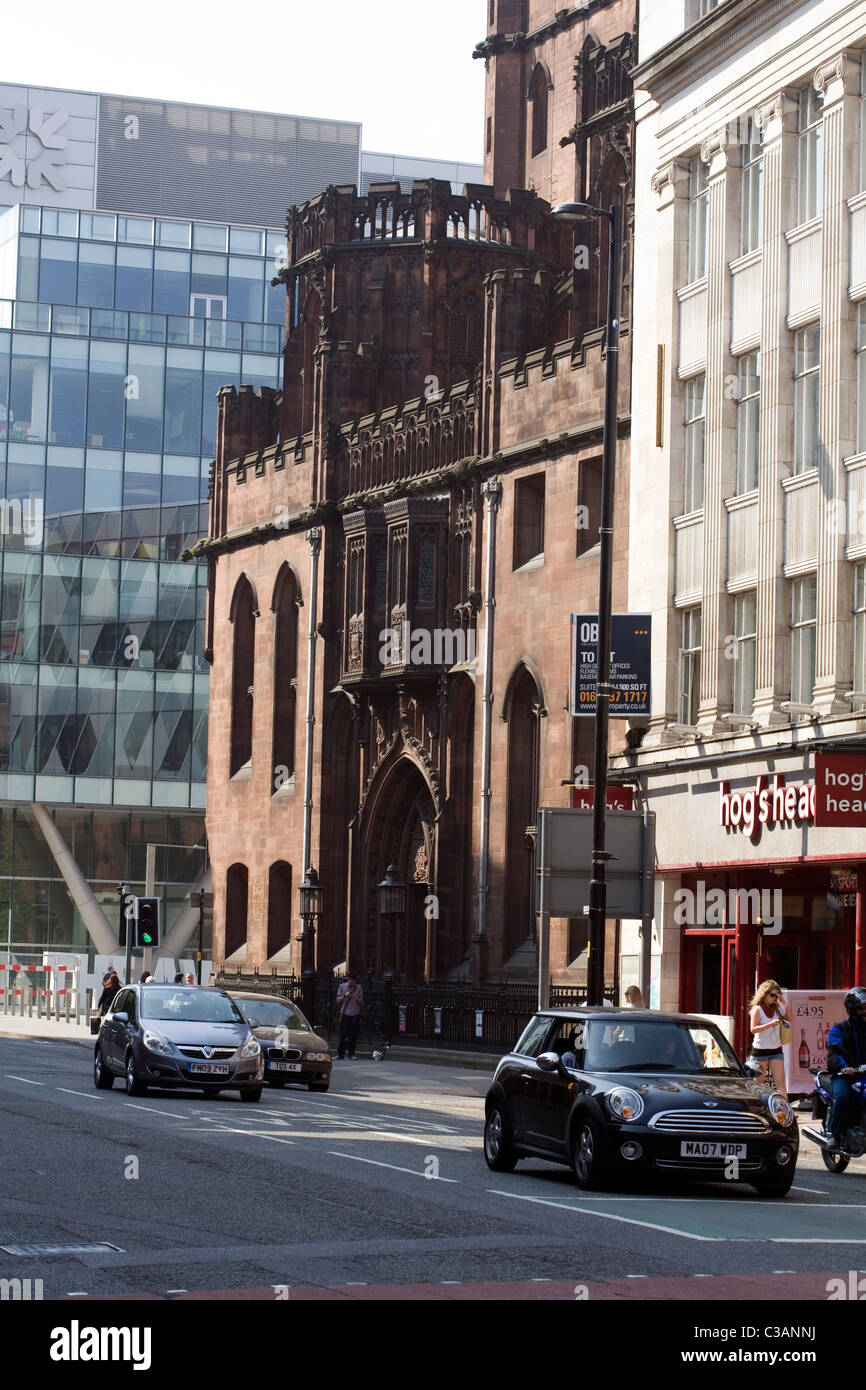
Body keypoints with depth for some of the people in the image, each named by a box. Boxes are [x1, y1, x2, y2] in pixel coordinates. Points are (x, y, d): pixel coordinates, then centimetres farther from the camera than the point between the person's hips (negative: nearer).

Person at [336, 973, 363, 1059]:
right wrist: (345, 996, -11)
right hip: (345, 1013, -1)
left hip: (355, 1014, 1)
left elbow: (361, 1002, 5)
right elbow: (338, 1000, 7)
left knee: (354, 1035, 1)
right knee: (343, 1035, -6)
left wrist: (354, 997, -13)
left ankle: (352, 1053, 10)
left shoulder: (359, 988, 7)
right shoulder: (342, 986, 7)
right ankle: (340, 1054, -3)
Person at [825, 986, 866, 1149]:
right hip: (842, 1075, -3)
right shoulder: (839, 1029, 8)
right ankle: (835, 1135, -25)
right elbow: (834, 1052, -8)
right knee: (843, 1096, -33)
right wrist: (844, 1067, -29)